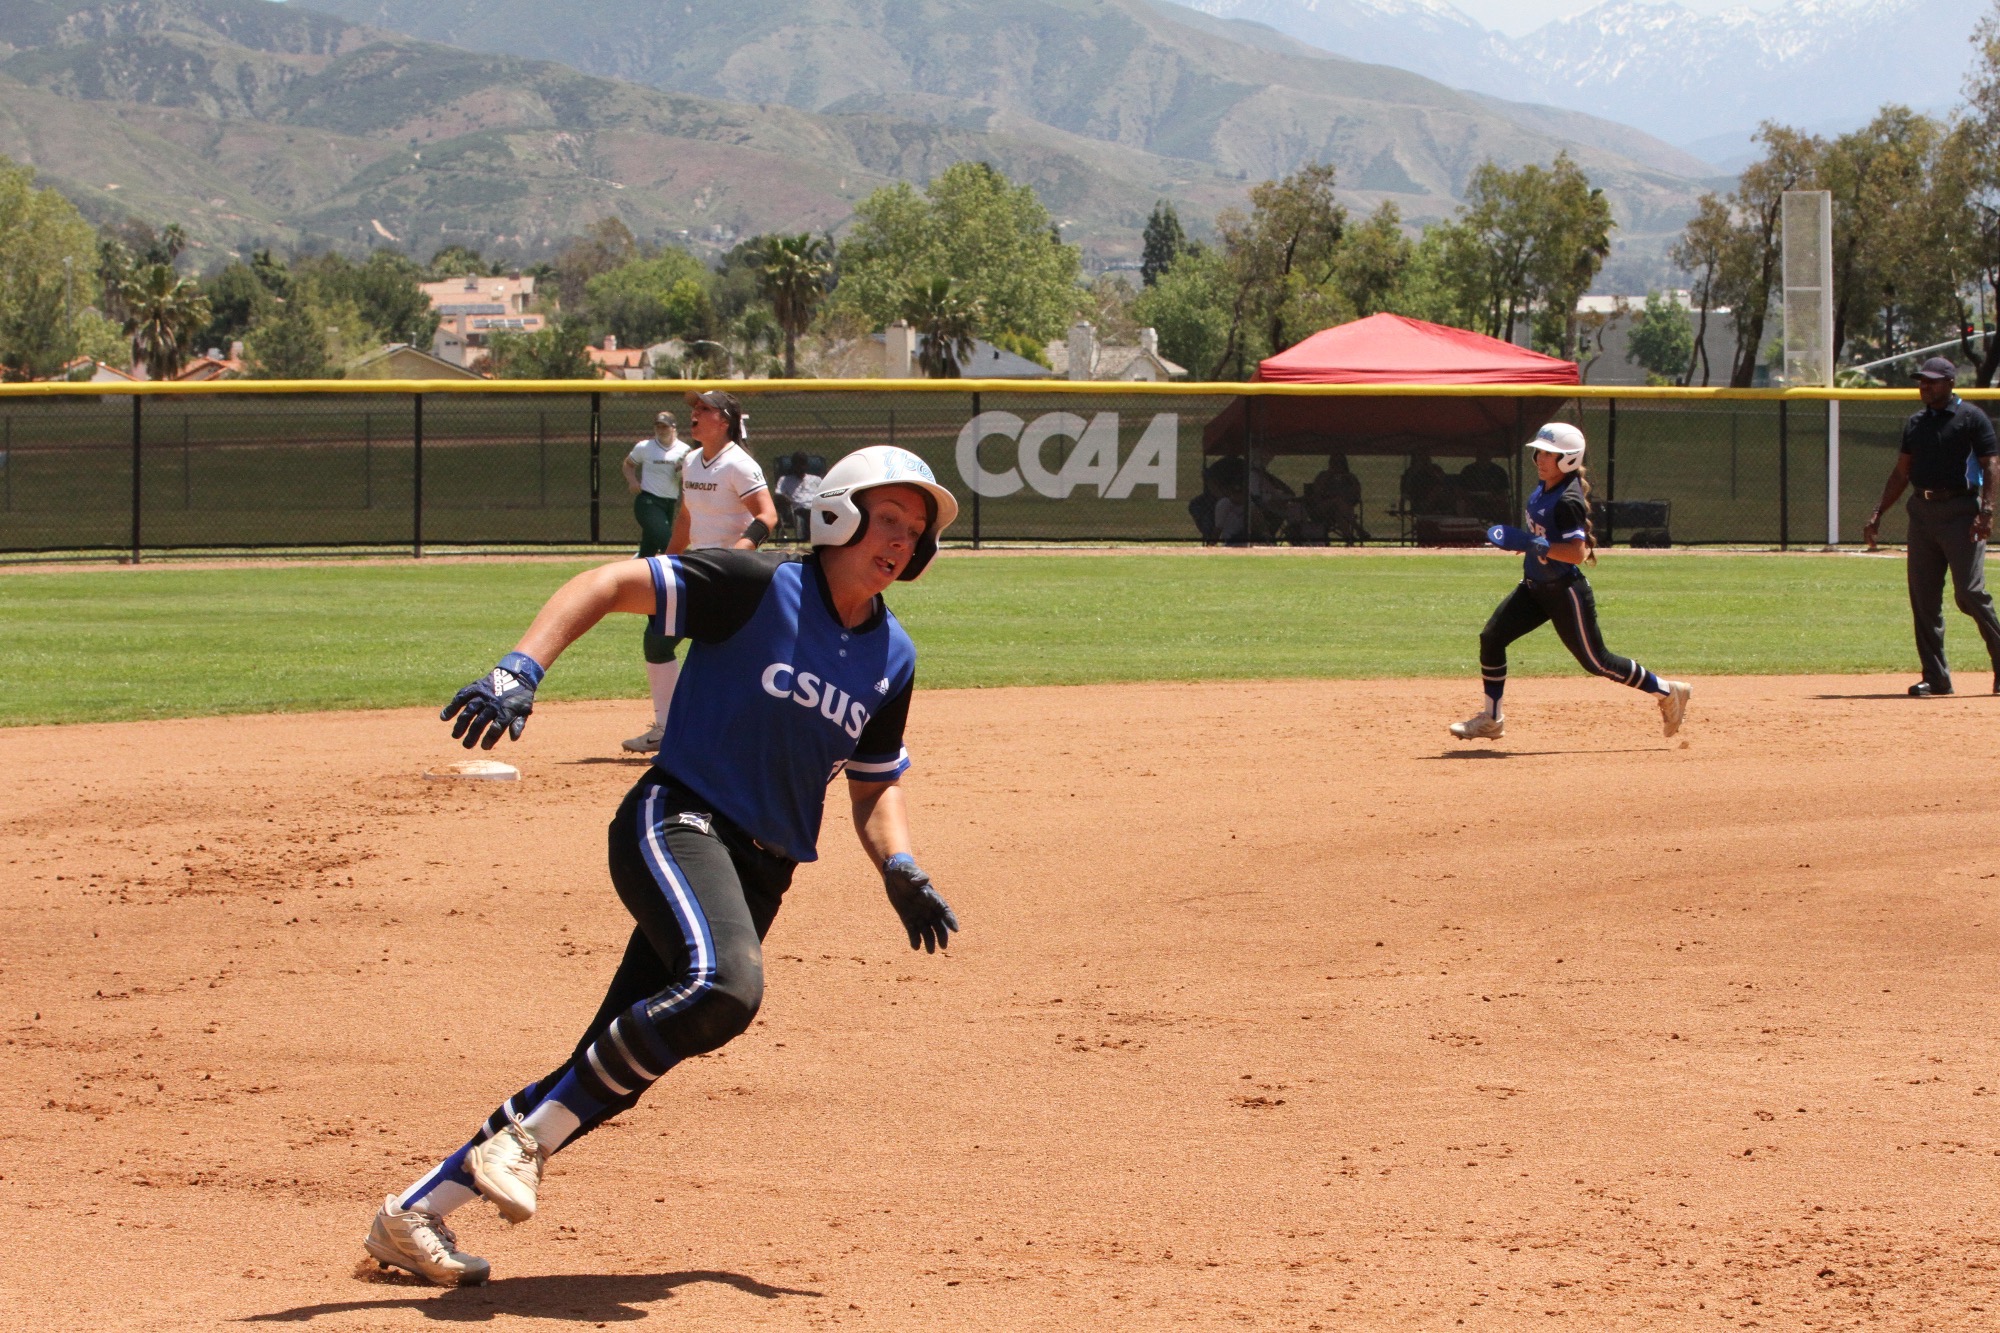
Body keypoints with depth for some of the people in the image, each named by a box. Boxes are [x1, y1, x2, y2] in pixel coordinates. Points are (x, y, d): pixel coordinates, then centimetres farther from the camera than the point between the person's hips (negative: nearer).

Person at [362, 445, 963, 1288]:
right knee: (722, 985, -35)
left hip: (760, 870, 7)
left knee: (611, 1076, 1)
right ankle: (528, 1137, -19)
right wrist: (519, 671, -24)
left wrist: (901, 871, 2)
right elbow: (607, 584, -10)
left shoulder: (892, 658, 13)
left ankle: (417, 1213, 10)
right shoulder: (757, 587, -7)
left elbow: (874, 784, 22)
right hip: (677, 823, -7)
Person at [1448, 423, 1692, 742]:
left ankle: (1668, 692, 17)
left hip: (1565, 592, -9)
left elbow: (1578, 553, -29)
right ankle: (1491, 719, 8)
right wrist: (1526, 543, 13)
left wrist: (1533, 544, -33)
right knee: (1491, 638, -1)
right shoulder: (1542, 489, 3)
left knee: (1596, 661, 1)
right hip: (1534, 587, 9)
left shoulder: (1568, 501, -24)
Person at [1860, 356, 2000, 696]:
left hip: (1961, 511, -6)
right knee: (1923, 597, 2)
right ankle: (1935, 677, 6)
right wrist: (1878, 513, 14)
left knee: (1968, 592, -12)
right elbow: (1902, 471, 21)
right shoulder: (1915, 422, 16)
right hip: (1922, 511, 6)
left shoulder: (1971, 418, -2)